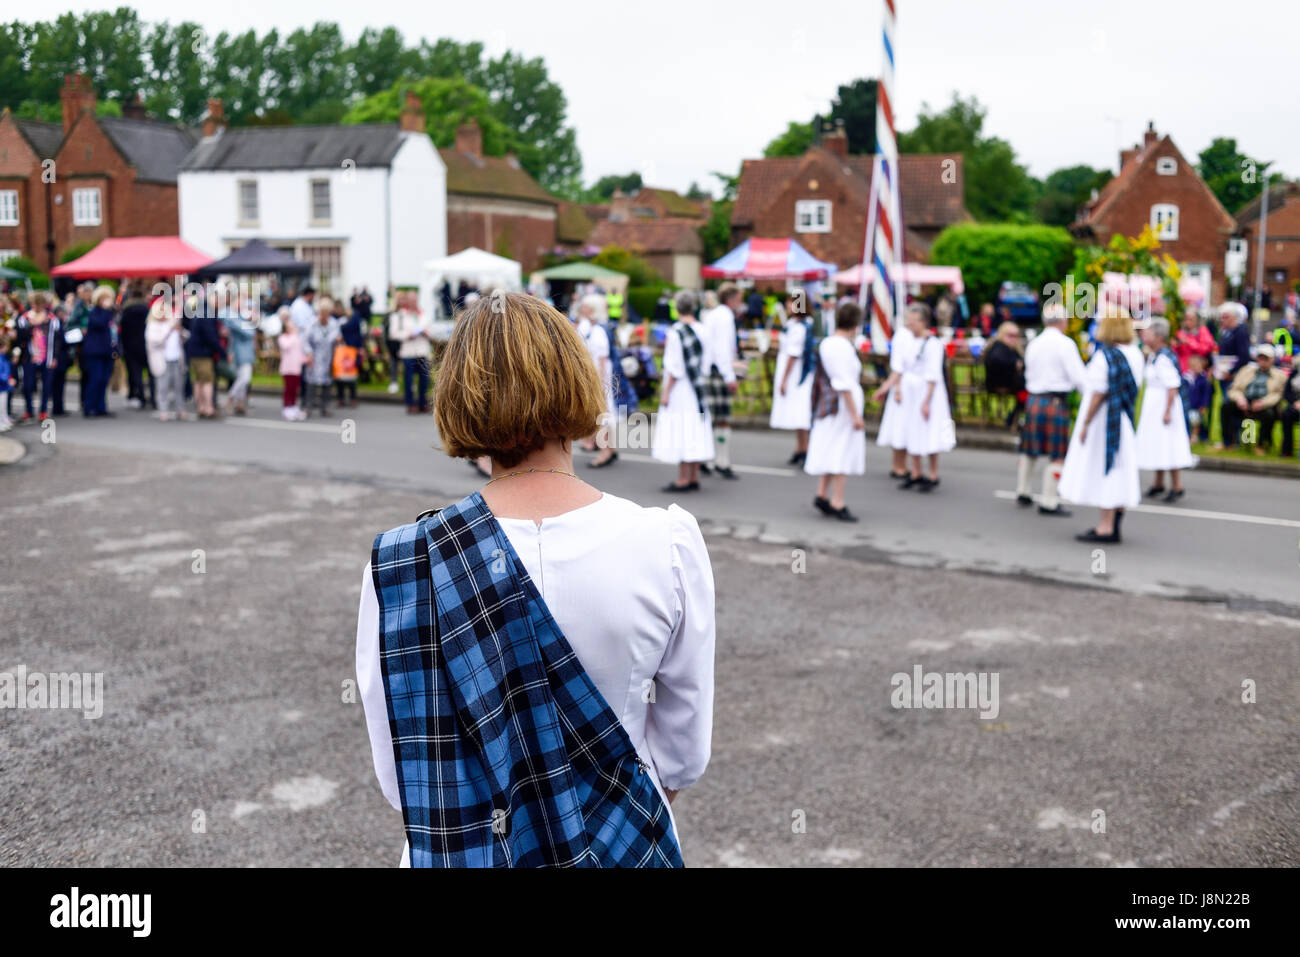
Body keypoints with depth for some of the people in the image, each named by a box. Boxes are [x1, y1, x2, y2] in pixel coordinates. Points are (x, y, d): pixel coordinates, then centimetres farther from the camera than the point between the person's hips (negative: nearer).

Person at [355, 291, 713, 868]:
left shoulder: (397, 564, -18)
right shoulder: (671, 544, -17)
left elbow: (398, 775, -9)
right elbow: (685, 754, -7)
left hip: (465, 848, 0)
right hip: (628, 846, 0)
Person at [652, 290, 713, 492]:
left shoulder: (676, 332, -15)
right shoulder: (702, 331, 5)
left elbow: (675, 366, -17)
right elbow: (705, 362, 9)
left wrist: (666, 391, -13)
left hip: (680, 390, -7)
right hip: (697, 389, 7)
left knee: (680, 430, -4)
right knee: (695, 432, 10)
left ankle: (683, 479, -3)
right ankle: (694, 478, 14)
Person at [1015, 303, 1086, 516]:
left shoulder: (1033, 345, 11)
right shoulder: (1065, 343, -9)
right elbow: (1078, 377, -12)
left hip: (1033, 400, 7)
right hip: (1056, 401, -7)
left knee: (1029, 450, 18)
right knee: (1057, 455, -1)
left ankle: (1022, 492, 27)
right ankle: (1048, 502, 1)